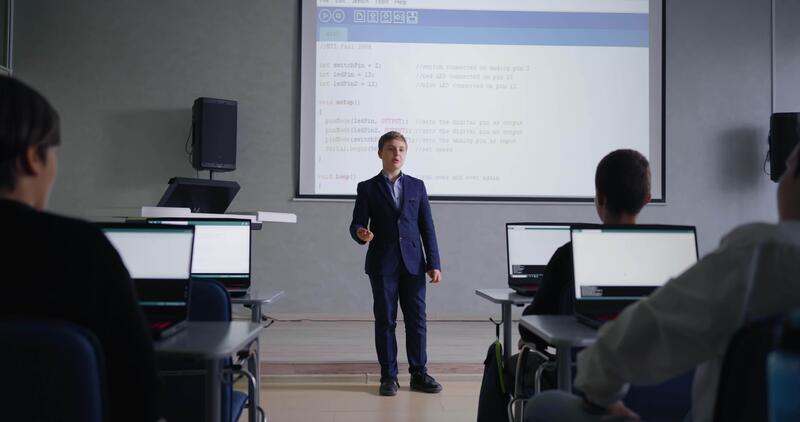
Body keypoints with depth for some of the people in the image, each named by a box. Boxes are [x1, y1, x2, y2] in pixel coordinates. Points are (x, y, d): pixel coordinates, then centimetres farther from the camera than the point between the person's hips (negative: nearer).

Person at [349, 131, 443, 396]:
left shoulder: (417, 186, 10)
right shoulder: (367, 188, 5)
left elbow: (427, 227, 8)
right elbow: (356, 224, 0)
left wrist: (434, 263, 2)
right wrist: (361, 234, -24)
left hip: (413, 263, 2)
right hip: (382, 264, -2)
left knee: (417, 319, 4)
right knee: (385, 320, 3)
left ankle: (419, 374, 14)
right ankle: (388, 377, 12)